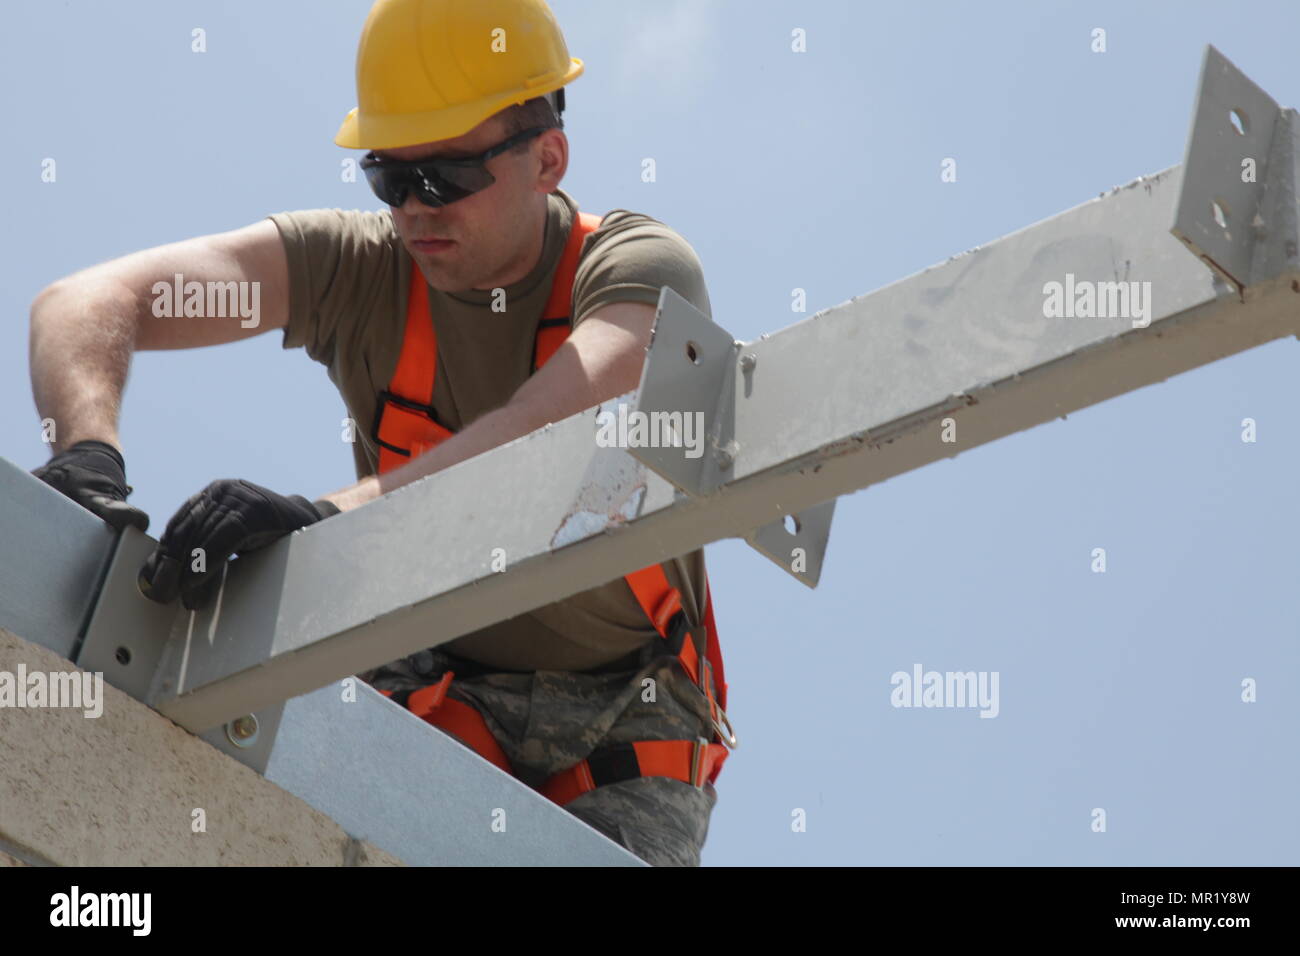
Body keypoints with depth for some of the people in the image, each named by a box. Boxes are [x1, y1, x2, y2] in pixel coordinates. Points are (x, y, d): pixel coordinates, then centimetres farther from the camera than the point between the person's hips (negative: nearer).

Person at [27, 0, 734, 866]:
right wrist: (88, 453, -39)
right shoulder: (354, 268, -6)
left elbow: (563, 433, -36)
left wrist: (335, 513, -51)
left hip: (627, 723, -1)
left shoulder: (641, 269, -14)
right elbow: (87, 304, -16)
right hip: (439, 691, 2)